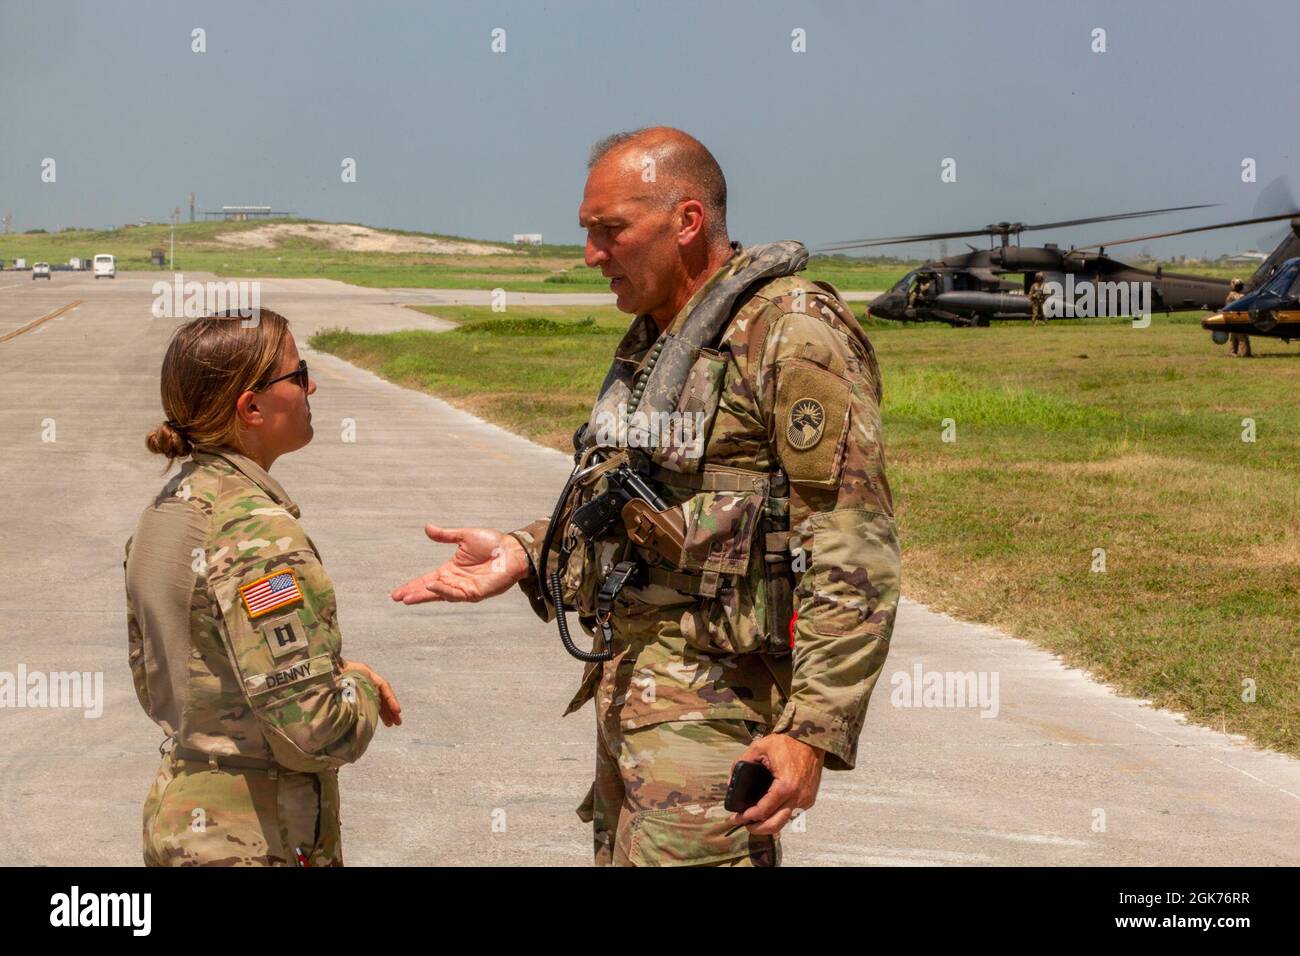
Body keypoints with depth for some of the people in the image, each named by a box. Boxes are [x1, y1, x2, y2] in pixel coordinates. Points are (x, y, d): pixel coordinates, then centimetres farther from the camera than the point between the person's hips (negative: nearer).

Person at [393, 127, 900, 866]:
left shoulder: (793, 334, -13)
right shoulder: (650, 341, 16)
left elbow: (855, 556, -18)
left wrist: (814, 731, -22)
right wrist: (525, 555, 8)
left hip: (717, 702, -9)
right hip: (630, 687, 9)